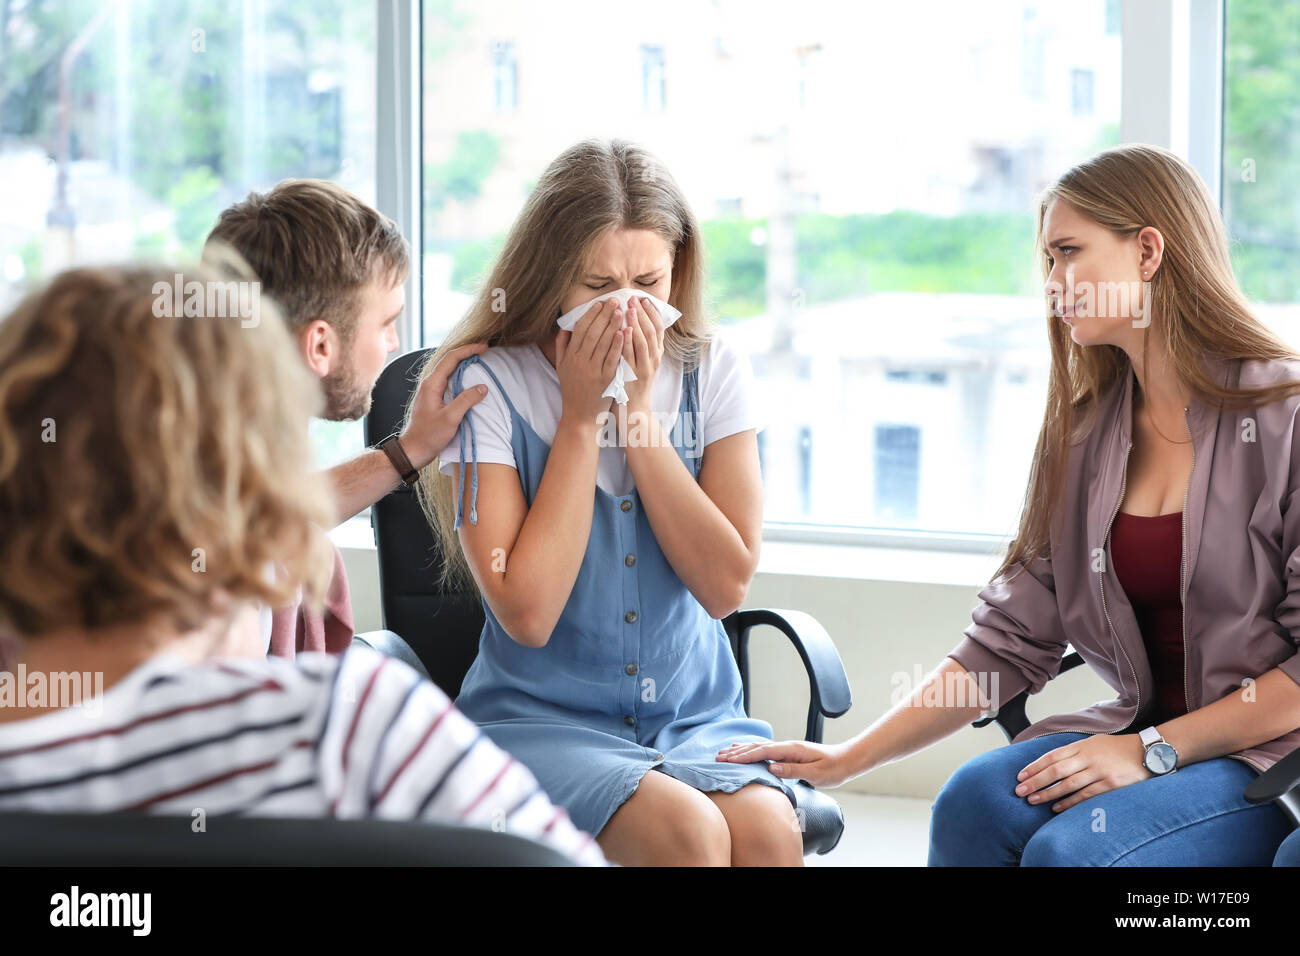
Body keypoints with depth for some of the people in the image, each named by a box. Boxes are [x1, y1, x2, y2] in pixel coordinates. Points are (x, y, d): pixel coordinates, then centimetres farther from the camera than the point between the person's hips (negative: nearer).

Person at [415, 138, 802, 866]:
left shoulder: (713, 373, 3)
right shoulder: (490, 386, -6)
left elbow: (726, 584, -7)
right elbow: (526, 614, -15)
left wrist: (639, 409, -11)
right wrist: (582, 415, -12)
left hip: (696, 714, 3)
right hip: (542, 717, -3)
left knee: (767, 832, -29)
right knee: (687, 830, -32)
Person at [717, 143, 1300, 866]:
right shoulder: (1085, 433, 11)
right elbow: (1011, 639, 9)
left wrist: (1154, 751, -16)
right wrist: (853, 757, 3)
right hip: (1148, 736, 5)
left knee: (1068, 848, -30)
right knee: (976, 801, -24)